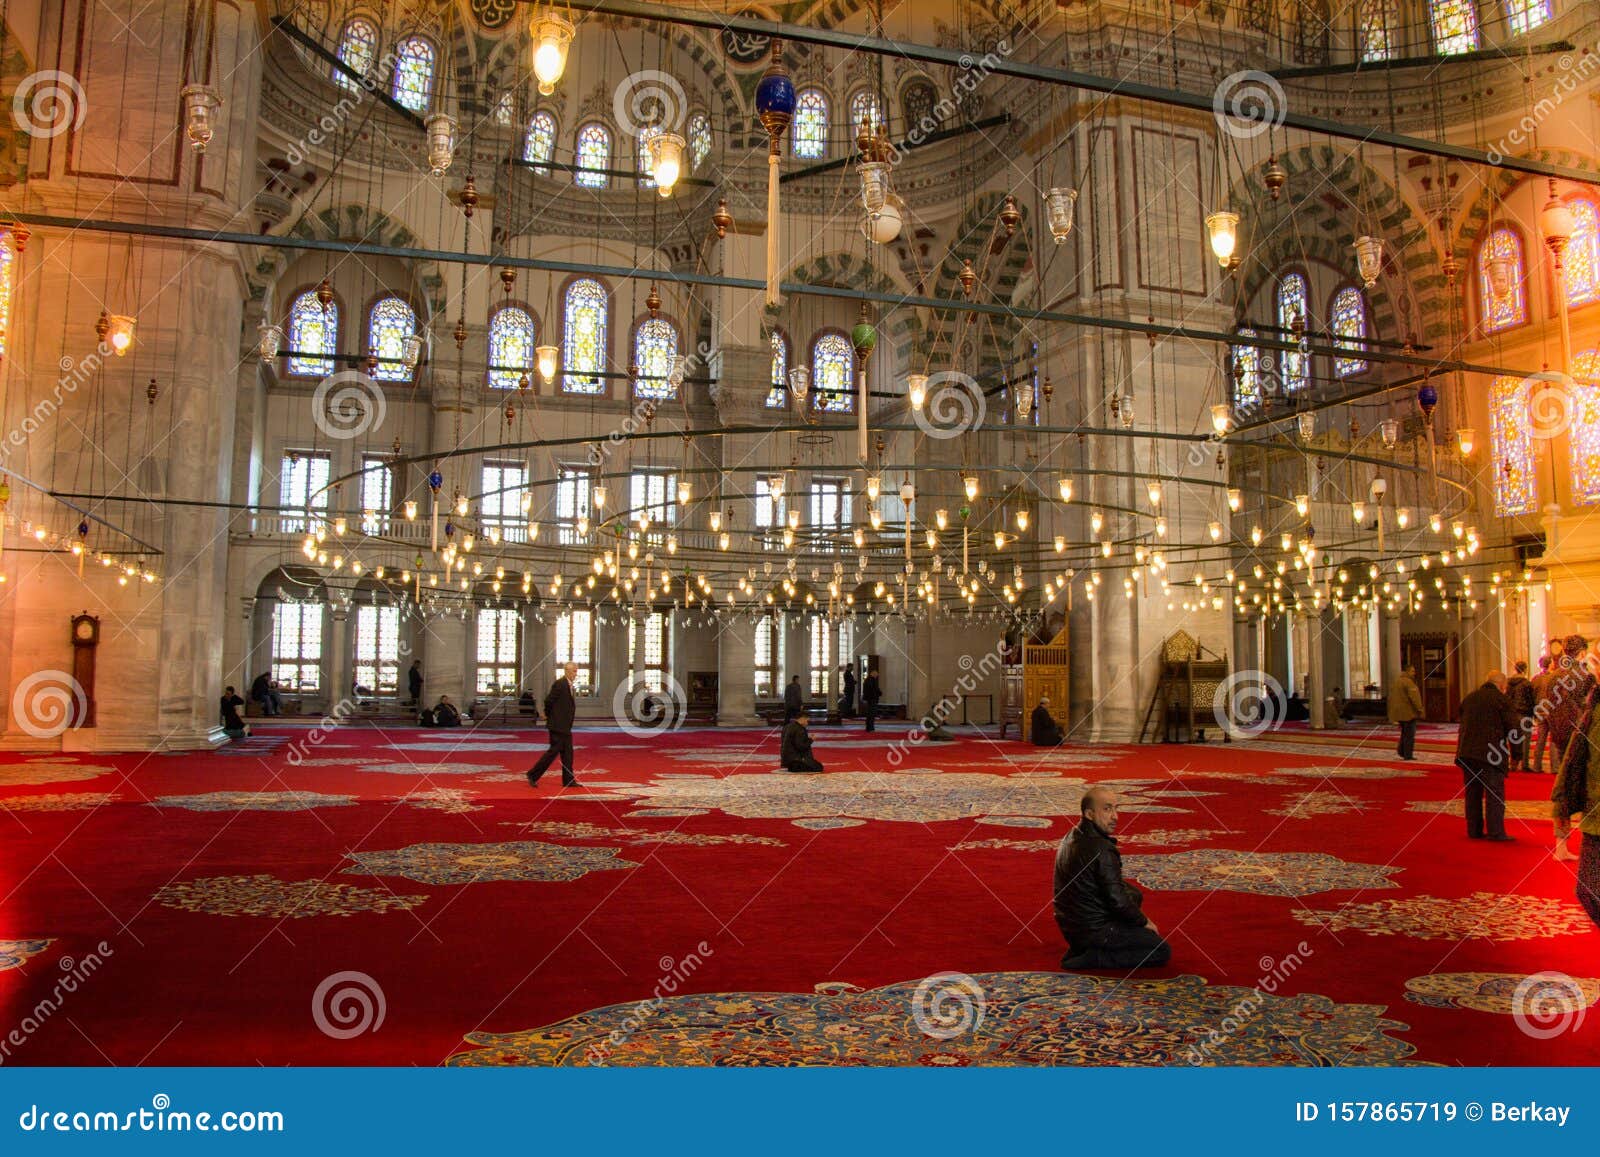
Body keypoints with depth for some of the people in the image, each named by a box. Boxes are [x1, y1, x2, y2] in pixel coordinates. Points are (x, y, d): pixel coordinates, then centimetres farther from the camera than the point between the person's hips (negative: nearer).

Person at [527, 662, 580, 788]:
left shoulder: (568, 684, 13)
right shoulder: (560, 684, -16)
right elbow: (548, 700, -19)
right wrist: (548, 715, -6)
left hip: (565, 726, 10)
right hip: (557, 725, -9)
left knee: (567, 752, 9)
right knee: (554, 750, -6)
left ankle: (568, 780, 13)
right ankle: (533, 775, 3)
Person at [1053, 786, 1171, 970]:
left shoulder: (1071, 837, 6)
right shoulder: (1102, 849, -24)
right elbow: (1117, 901, -21)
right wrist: (1144, 922, -4)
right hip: (1094, 930, -9)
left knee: (1134, 894, 27)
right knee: (1163, 952, 0)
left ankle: (1082, 948, 14)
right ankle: (1089, 959, -7)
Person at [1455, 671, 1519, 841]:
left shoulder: (1468, 698, 13)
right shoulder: (1501, 699, -5)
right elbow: (1512, 726, -6)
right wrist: (1515, 751, 5)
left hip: (1467, 752, 6)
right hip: (1491, 753, -6)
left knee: (1473, 792, 12)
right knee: (1494, 793, -2)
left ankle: (1474, 830, 15)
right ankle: (1495, 832, -4)